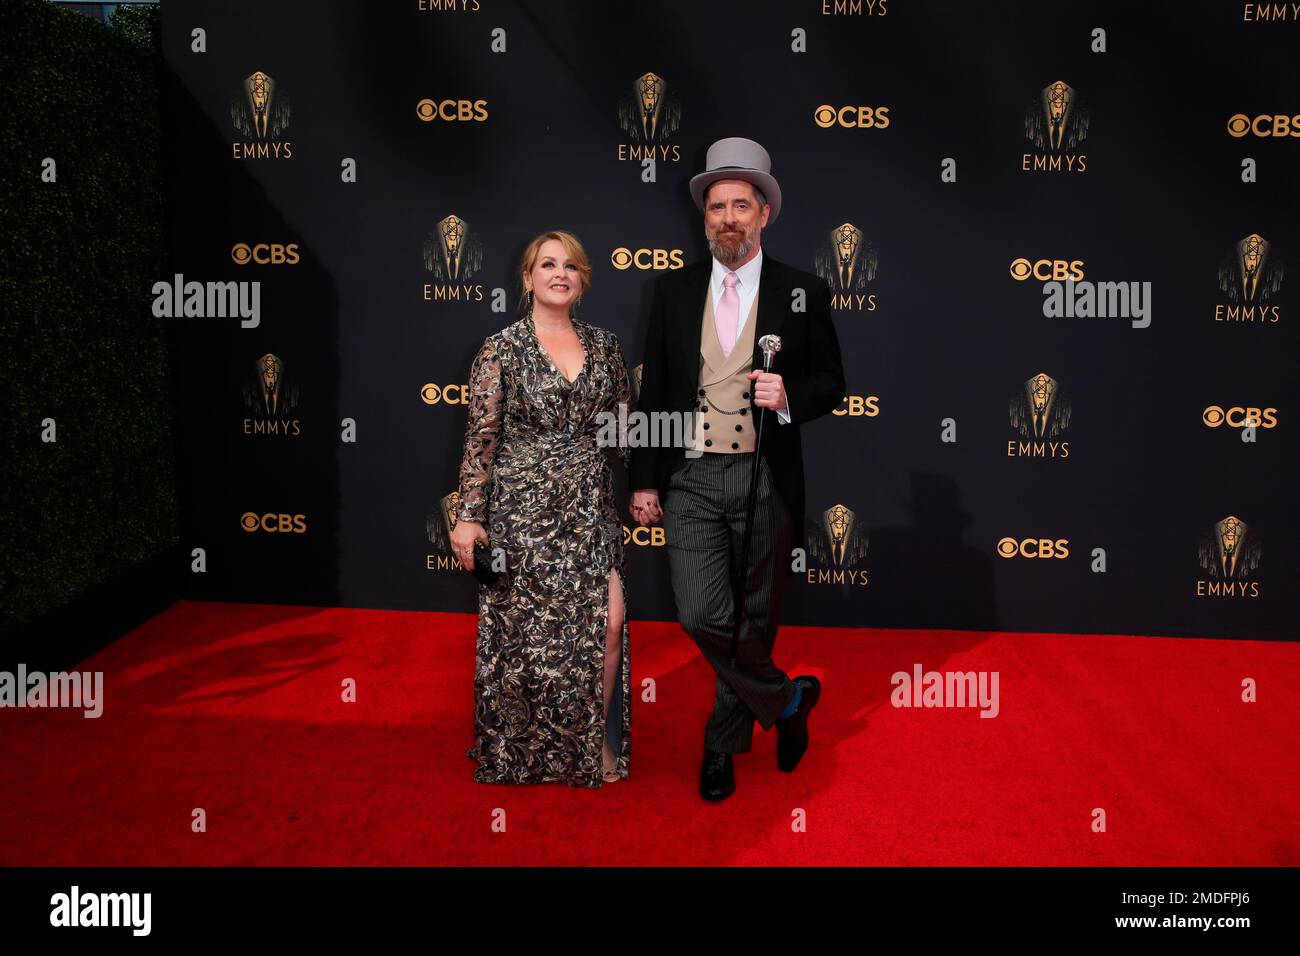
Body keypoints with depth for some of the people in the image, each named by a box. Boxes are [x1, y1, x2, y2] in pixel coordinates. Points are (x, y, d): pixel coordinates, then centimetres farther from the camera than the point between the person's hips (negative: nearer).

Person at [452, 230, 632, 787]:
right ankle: (529, 759, 27)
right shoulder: (501, 349, -3)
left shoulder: (604, 346, 9)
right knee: (529, 632, 4)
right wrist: (468, 517, -10)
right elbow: (480, 438, -6)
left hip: (592, 508, 4)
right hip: (524, 510, -3)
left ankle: (598, 741, 18)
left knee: (609, 625, -5)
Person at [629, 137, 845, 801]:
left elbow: (831, 383, 8)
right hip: (690, 479, 1)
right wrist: (644, 481, 6)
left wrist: (789, 396, -15)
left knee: (754, 621, 8)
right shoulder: (673, 290, 8)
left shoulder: (802, 292, 3)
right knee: (701, 616, -9)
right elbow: (653, 392, 10)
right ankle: (787, 702, 18)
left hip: (764, 481, -1)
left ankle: (723, 743, 31)